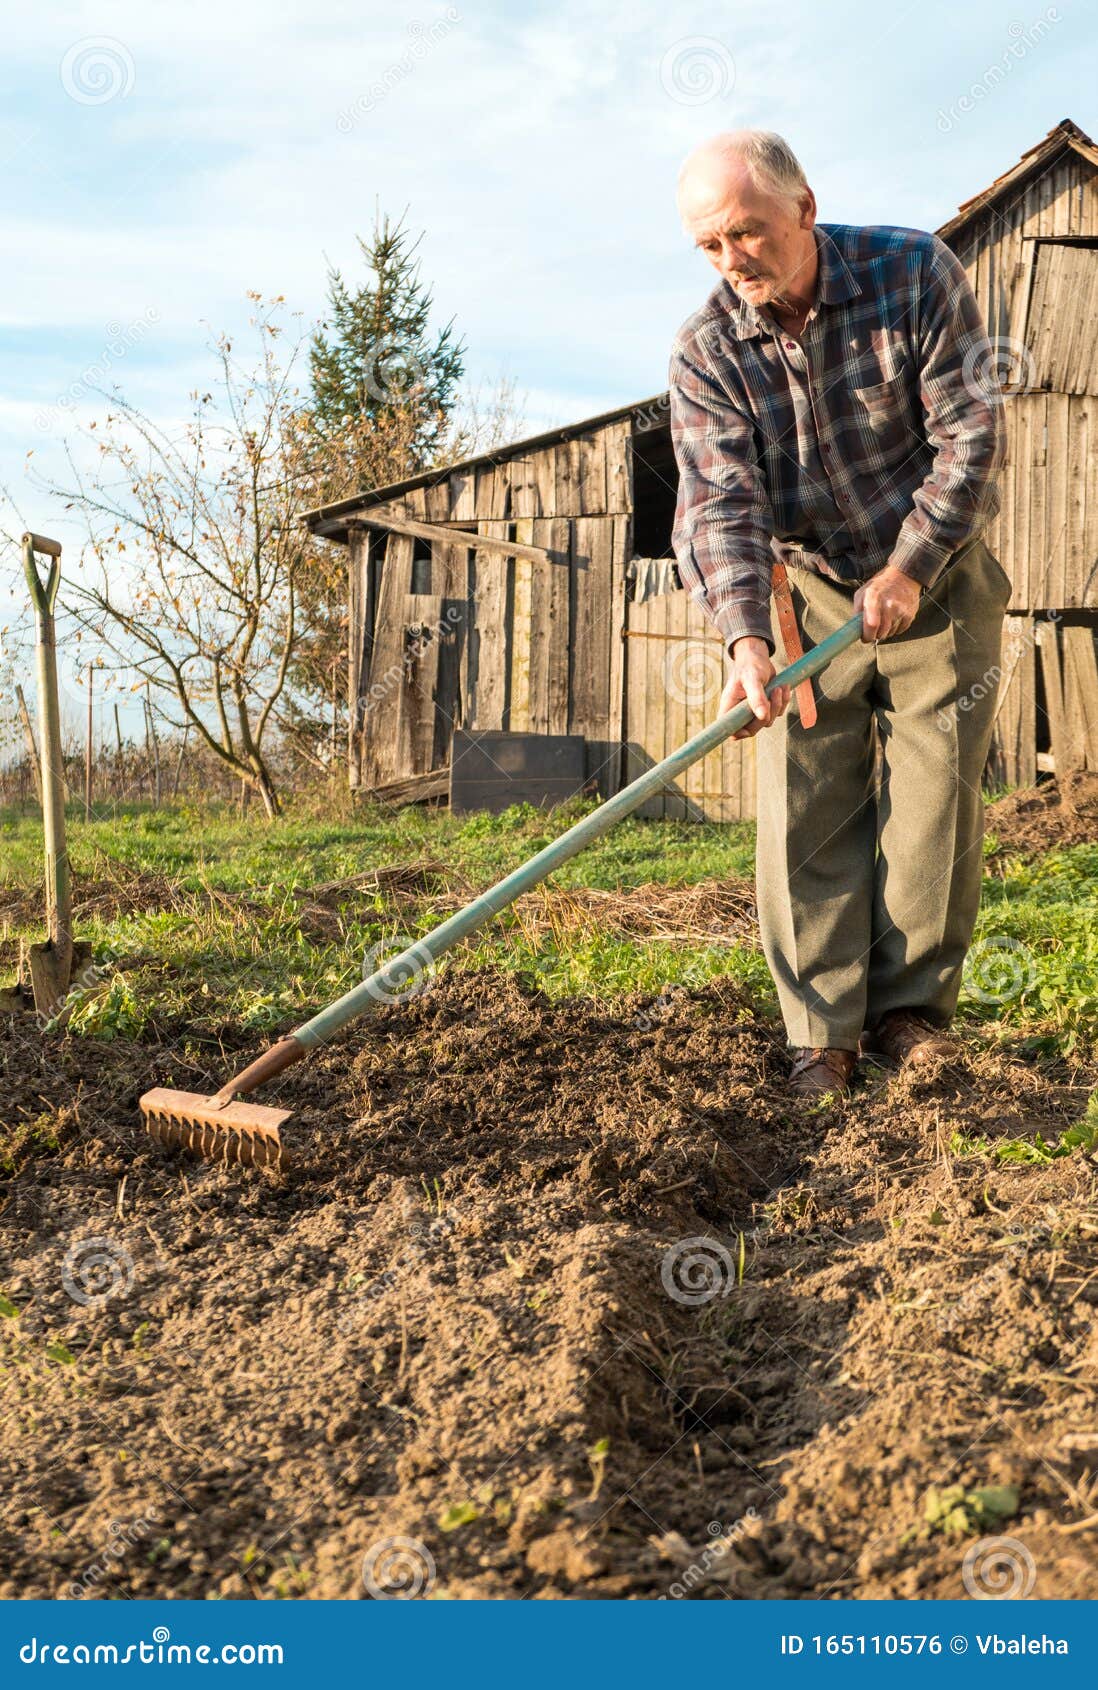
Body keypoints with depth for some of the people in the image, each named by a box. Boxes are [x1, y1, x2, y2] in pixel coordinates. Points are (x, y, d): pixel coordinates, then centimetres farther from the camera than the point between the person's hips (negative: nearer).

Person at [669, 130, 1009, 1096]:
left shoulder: (916, 273, -14)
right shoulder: (707, 352, -12)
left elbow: (971, 434, -14)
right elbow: (717, 502, -21)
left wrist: (909, 568, -19)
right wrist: (745, 636, -36)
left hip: (937, 581, -1)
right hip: (808, 591, 1)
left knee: (932, 799, -3)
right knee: (808, 810, -5)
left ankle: (911, 1008, 9)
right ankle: (824, 1032, 0)